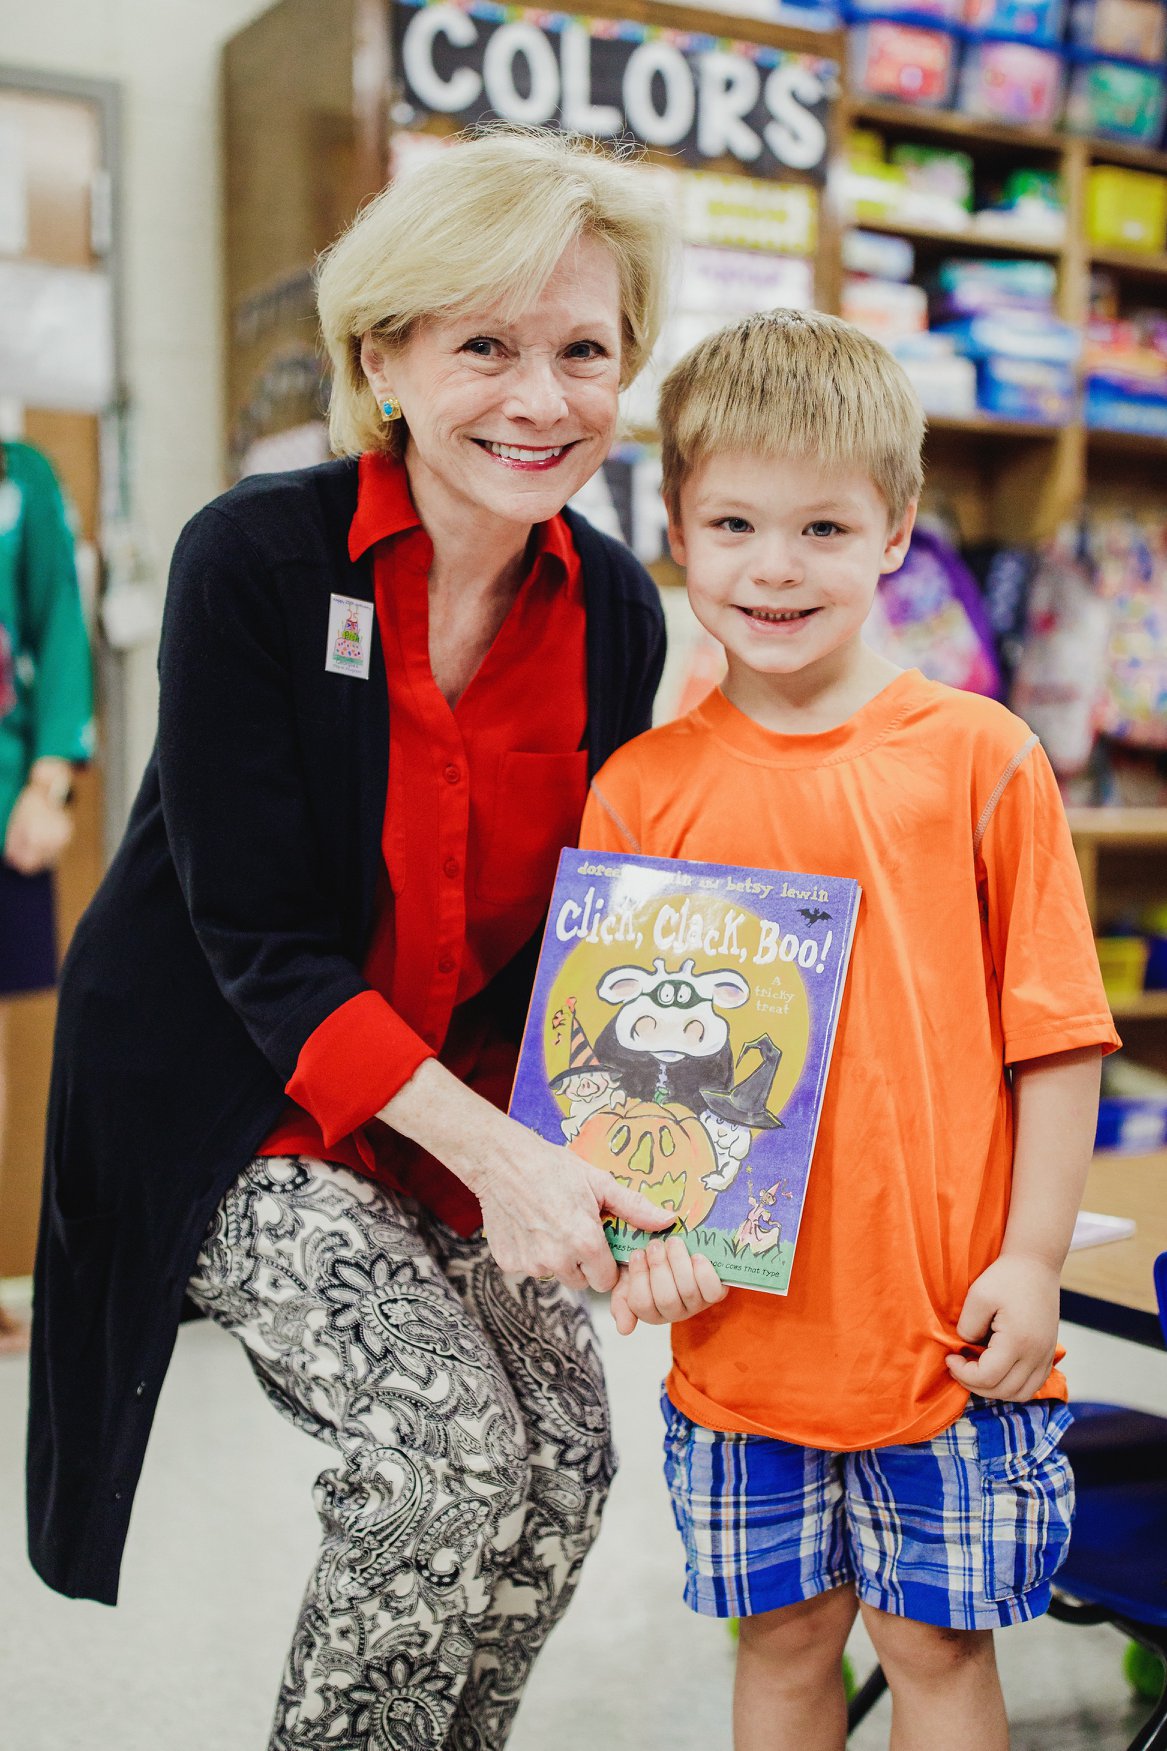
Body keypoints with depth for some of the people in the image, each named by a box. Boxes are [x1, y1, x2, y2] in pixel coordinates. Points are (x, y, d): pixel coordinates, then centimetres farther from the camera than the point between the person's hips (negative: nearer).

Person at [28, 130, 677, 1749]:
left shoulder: (615, 614, -4)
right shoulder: (254, 562, -19)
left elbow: (573, 922, 3)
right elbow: (259, 940, -20)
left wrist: (574, 1152, -15)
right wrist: (493, 1155, -27)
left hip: (465, 1107, 5)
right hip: (232, 1104, -5)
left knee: (564, 1459, -1)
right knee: (449, 1457, -16)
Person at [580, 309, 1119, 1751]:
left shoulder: (978, 757, -5)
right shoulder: (641, 788, -1)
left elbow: (1053, 1034, -3)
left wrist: (1030, 1258, -6)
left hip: (946, 1326, -1)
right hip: (741, 1325, 2)